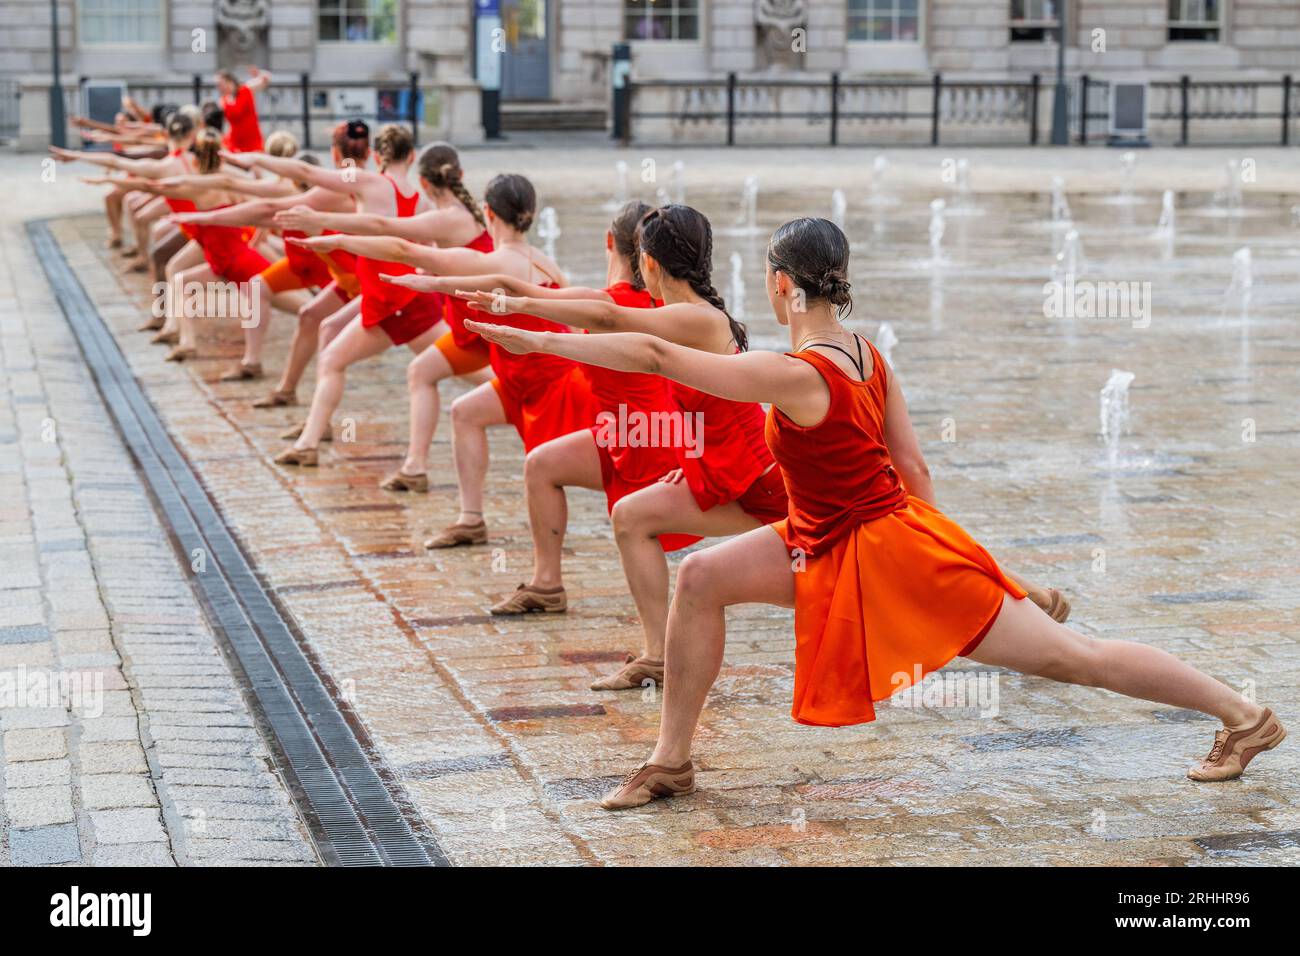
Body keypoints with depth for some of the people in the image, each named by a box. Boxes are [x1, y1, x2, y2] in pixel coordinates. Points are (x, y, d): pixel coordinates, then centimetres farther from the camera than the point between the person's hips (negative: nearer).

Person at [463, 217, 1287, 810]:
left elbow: (654, 355, -28)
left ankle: (1245, 715, 14)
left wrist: (540, 341, -25)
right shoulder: (865, 354, -1)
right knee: (702, 578, 0)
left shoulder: (794, 378, -26)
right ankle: (672, 762, 9)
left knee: (1070, 656, 1)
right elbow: (910, 461, 5)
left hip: (884, 550, -9)